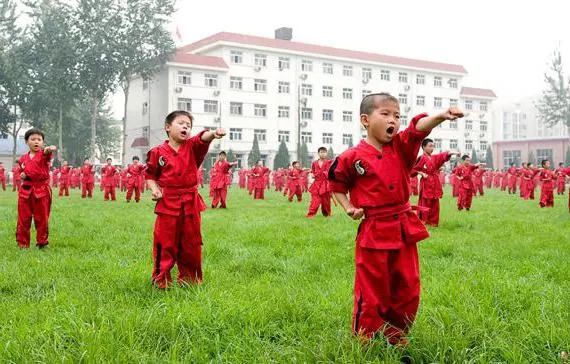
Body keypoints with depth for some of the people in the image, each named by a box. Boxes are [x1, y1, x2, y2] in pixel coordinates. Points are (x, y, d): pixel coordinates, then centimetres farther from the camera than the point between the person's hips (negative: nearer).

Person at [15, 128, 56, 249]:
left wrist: (49, 149, -55)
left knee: (42, 218, 5)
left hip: (42, 190, -3)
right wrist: (22, 175, -1)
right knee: (23, 218, 5)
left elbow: (47, 153, -31)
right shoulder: (23, 159, 8)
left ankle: (42, 242, 18)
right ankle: (22, 243, 14)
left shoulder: (44, 154, -5)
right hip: (25, 190, 3)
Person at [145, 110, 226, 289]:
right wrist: (154, 188, -9)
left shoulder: (192, 147, 1)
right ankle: (161, 279, 15)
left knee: (191, 243, 11)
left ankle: (189, 277, 26)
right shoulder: (158, 152, -1)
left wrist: (213, 134, -43)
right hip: (167, 203, -2)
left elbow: (202, 138, -21)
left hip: (191, 202, 2)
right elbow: (150, 174, 9)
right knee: (165, 242, 1)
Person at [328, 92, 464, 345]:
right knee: (371, 293, 3)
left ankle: (396, 338, 31)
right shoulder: (353, 157, -6)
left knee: (408, 291, 13)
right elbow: (337, 186, 10)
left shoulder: (401, 147, 3)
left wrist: (440, 117, -35)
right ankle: (364, 342, 19)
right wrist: (349, 208, -4)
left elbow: (419, 127, -16)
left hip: (404, 229, 5)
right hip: (373, 232, -4)